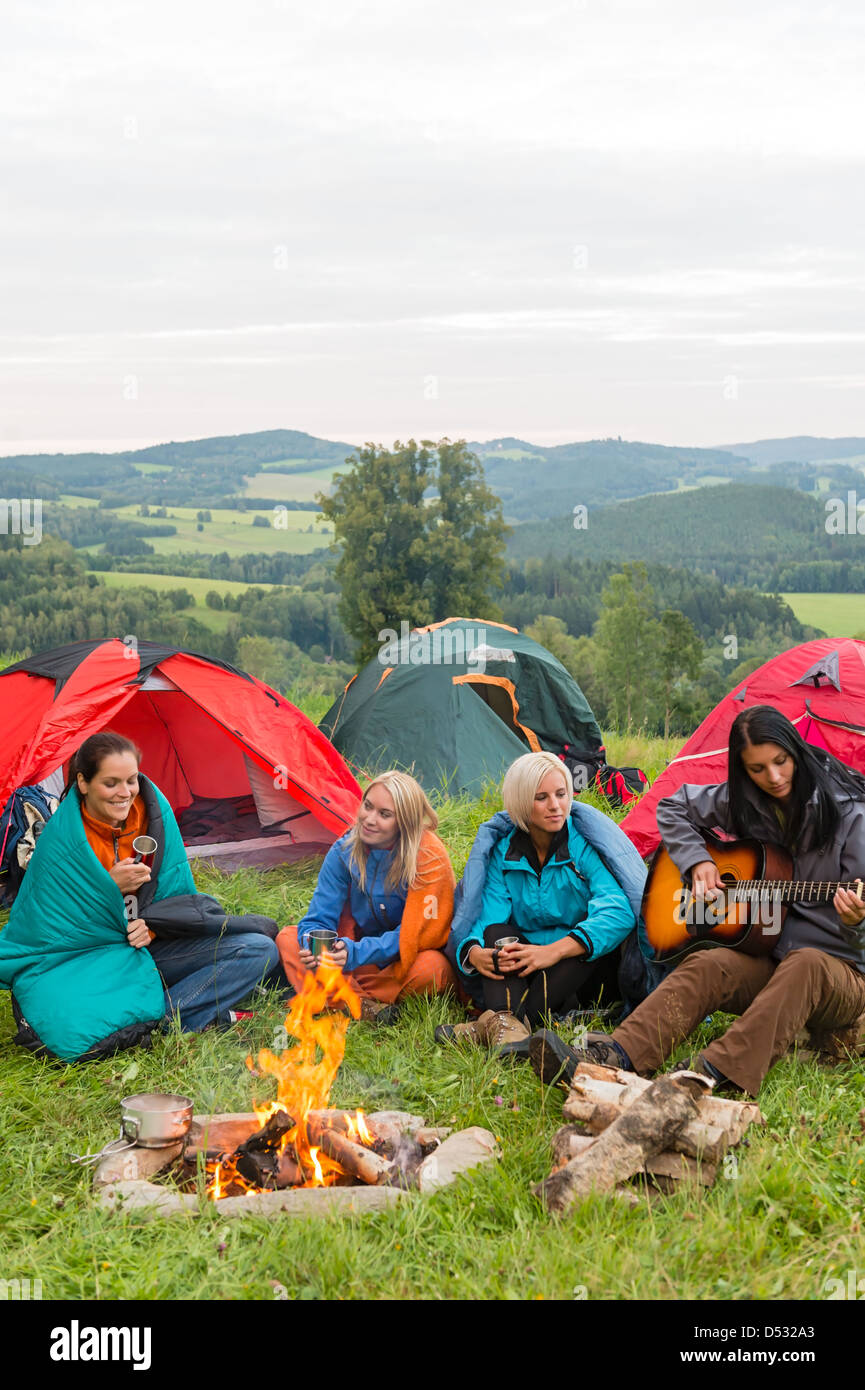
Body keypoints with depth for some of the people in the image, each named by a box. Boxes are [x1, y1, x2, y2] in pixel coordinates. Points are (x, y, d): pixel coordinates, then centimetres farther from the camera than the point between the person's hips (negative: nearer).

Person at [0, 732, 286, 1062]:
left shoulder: (154, 809, -3)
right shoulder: (61, 840, -15)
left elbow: (175, 893, 7)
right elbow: (51, 927, -11)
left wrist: (153, 927, -12)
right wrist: (109, 887, -21)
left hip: (149, 946, 5)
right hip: (83, 958, -5)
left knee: (260, 949, -14)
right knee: (76, 1031, -39)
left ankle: (163, 1018, -19)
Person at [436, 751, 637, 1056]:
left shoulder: (589, 844, -12)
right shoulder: (503, 851, 0)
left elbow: (618, 911, -26)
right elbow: (488, 919, -7)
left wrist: (555, 951, -38)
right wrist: (474, 953, -32)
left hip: (584, 968, -2)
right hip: (521, 974, 3)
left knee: (584, 940, -32)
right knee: (497, 934, -23)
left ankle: (503, 1023, -42)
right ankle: (504, 1016, -49)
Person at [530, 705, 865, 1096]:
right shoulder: (741, 800, 5)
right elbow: (673, 808, 20)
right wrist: (698, 862, 4)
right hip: (766, 959, 3)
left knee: (805, 964, -39)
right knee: (707, 965, -28)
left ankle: (721, 1073, -56)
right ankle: (610, 1058, -49)